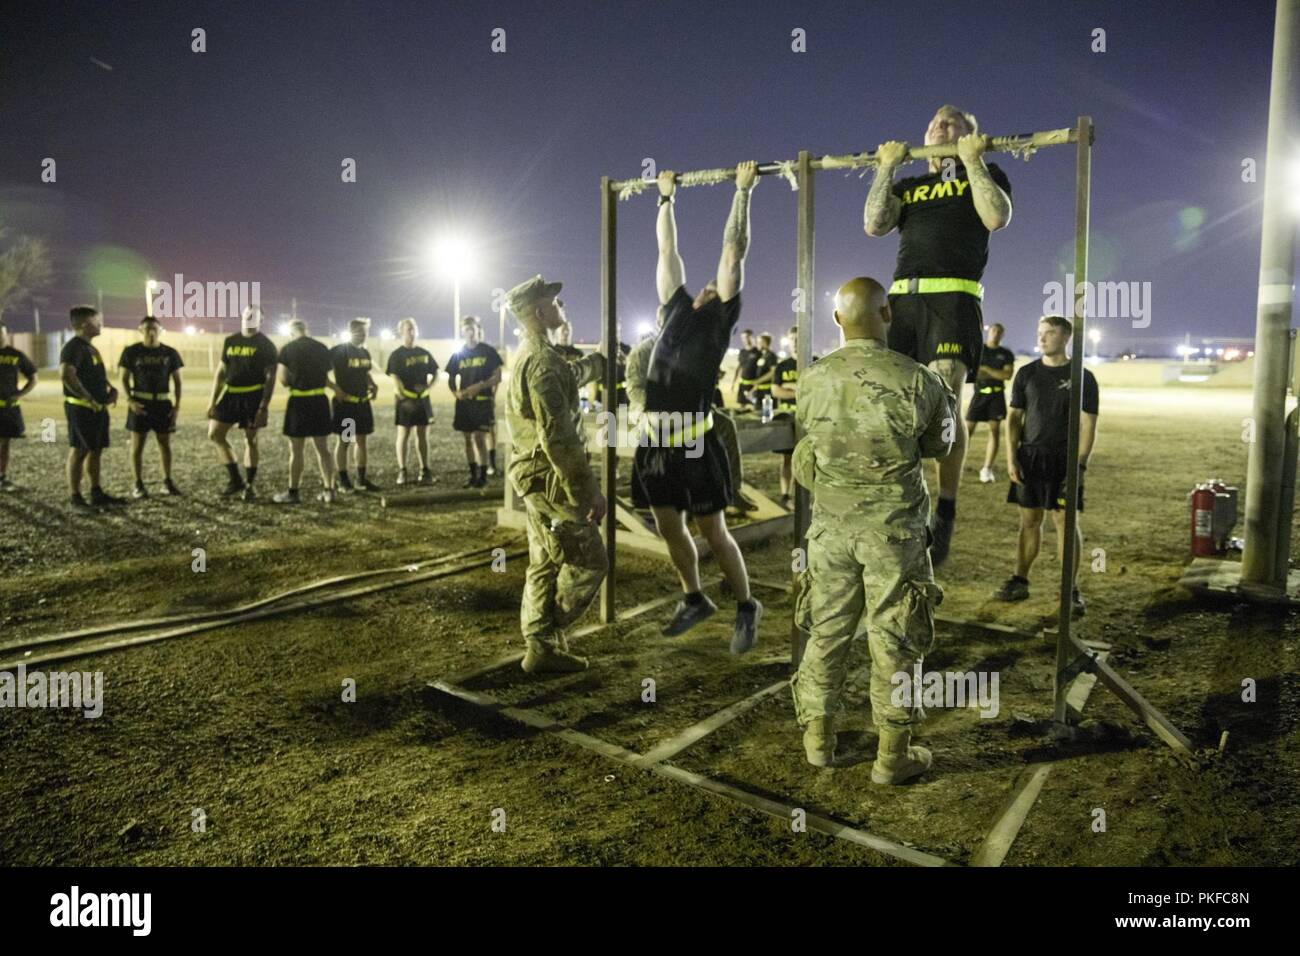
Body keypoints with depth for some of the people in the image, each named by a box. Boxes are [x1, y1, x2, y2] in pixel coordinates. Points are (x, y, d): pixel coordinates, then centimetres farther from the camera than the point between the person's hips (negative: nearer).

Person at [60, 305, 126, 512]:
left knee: (96, 450, 14)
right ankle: (75, 498, 1)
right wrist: (87, 397, -24)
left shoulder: (90, 347, 17)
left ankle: (97, 494, 23)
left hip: (99, 408, 10)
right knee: (80, 451, -5)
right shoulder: (74, 347, -14)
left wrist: (111, 389, 12)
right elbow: (66, 373, -30)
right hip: (82, 408, -10)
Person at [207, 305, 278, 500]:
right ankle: (235, 479, 12)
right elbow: (221, 372, 13)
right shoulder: (230, 341, 10)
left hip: (253, 396, -5)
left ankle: (250, 484, 13)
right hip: (231, 395, 5)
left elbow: (270, 377, -8)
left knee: (250, 440, 1)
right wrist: (212, 400, 7)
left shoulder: (266, 345, -4)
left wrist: (264, 406, -15)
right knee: (215, 433, 2)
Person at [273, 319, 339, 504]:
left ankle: (293, 492, 10)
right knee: (323, 448, 11)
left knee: (296, 450, 3)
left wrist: (294, 380, 13)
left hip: (299, 401, -4)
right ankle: (330, 489, 12)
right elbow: (325, 375, 6)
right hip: (320, 400, 4)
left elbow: (283, 380, -6)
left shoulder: (287, 350, -5)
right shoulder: (322, 348, 6)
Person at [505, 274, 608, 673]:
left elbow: (572, 374, 38)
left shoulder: (530, 355, 14)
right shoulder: (543, 360, -19)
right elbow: (558, 436, -26)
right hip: (550, 477, -10)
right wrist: (588, 491, -24)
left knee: (545, 564, 15)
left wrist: (601, 360, 52)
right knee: (589, 561, -1)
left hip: (536, 476, 10)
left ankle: (541, 646, 22)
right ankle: (547, 642, 7)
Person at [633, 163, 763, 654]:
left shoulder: (721, 315, 4)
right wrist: (666, 197, 31)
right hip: (654, 440, 6)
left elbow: (734, 250, 2)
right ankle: (694, 600, 33)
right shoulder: (677, 307, 18)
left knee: (713, 531, 1)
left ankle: (747, 607, 18)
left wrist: (743, 191, 6)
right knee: (669, 528, 14)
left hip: (693, 441, -6)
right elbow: (667, 250, 26)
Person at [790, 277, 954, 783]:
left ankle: (818, 739, 29)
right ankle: (892, 755, 20)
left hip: (831, 527, 3)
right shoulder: (916, 380, -14)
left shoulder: (812, 381, -6)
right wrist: (947, 398, 22)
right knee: (894, 641, 9)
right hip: (894, 531, -3)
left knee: (827, 632, 16)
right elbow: (938, 444, 4)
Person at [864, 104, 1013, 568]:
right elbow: (874, 224, 10)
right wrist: (886, 167, 12)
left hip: (953, 298, -4)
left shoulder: (985, 174, 19)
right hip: (901, 298, 4)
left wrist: (972, 161, 1)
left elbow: (997, 217, -3)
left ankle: (944, 515, -16)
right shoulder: (907, 186, 29)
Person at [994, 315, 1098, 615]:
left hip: (1064, 458, -3)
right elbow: (1014, 418, 8)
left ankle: (1071, 589, 5)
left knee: (1065, 520, -2)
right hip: (1029, 455, 3)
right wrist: (1011, 458, -2)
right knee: (1029, 519, 8)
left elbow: (1088, 425, -3)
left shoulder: (1082, 377, 0)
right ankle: (1019, 581, 16)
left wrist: (1080, 465, -12)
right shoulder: (1027, 373, 8)